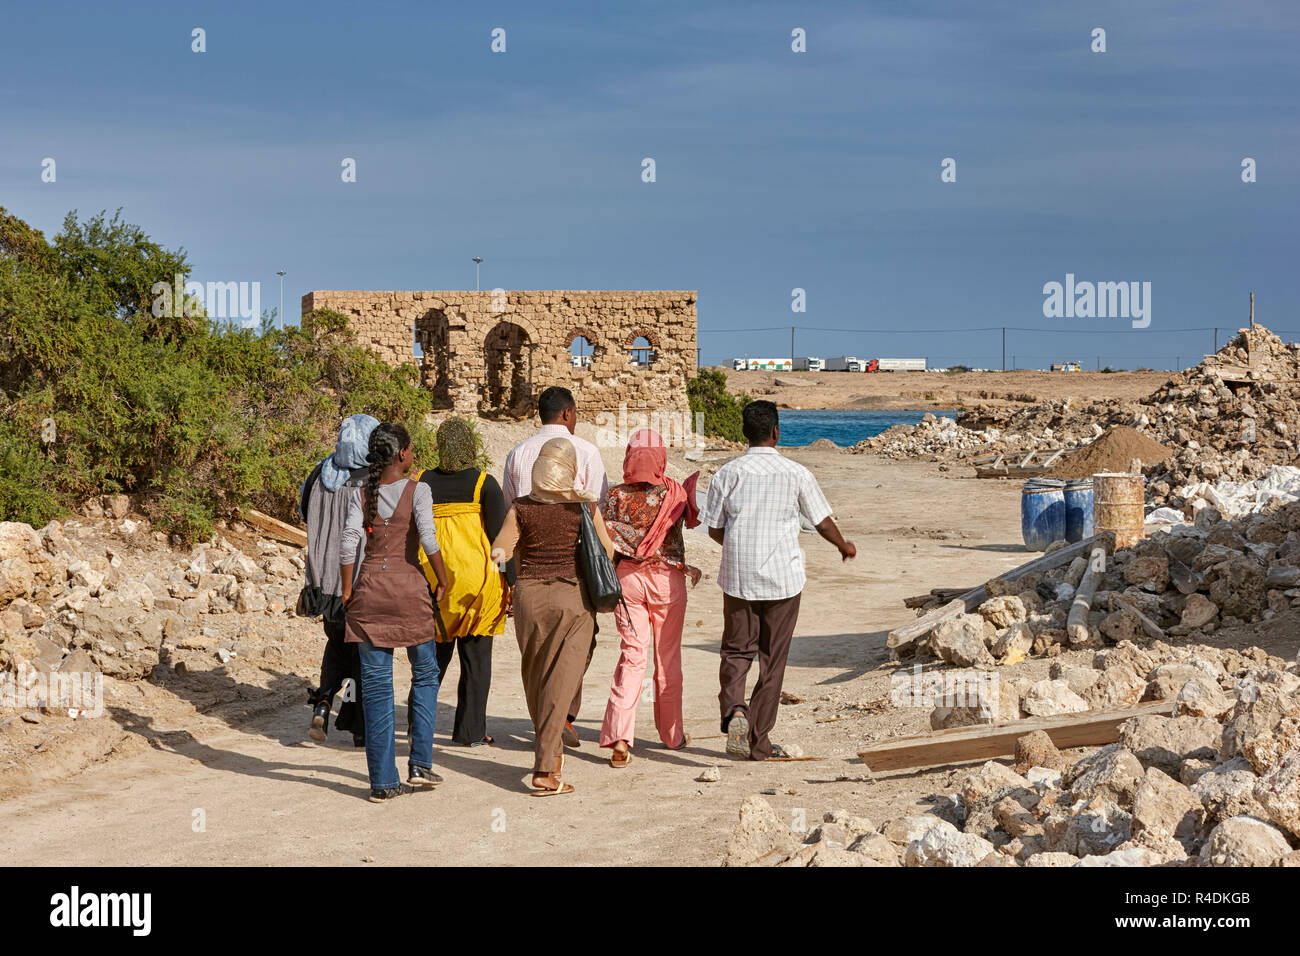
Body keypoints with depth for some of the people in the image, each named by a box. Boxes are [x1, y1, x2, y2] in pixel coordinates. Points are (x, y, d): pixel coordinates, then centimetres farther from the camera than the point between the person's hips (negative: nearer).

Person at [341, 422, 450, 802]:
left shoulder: (362, 494, 4)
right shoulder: (417, 491, -4)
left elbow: (349, 545, -4)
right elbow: (427, 538, -15)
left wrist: (348, 591, 4)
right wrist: (442, 579, -3)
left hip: (369, 590, 3)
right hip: (409, 588, -2)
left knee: (376, 685, 4)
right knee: (425, 674, 17)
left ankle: (383, 780, 4)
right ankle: (420, 764, 11)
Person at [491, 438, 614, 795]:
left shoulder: (521, 508, -3)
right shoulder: (586, 507, -4)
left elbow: (499, 552, -3)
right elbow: (607, 552, 3)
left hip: (529, 595, 2)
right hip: (573, 595, -2)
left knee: (535, 680, 18)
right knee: (560, 683, -3)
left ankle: (551, 751, 30)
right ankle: (545, 770, -10)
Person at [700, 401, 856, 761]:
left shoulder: (727, 473, -1)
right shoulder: (796, 473, -3)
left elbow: (714, 530, 4)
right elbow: (823, 522, 5)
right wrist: (844, 546, 26)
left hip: (738, 577, 1)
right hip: (783, 578, -1)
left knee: (736, 650, 14)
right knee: (772, 660, 8)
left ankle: (734, 709, -14)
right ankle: (759, 742, 11)